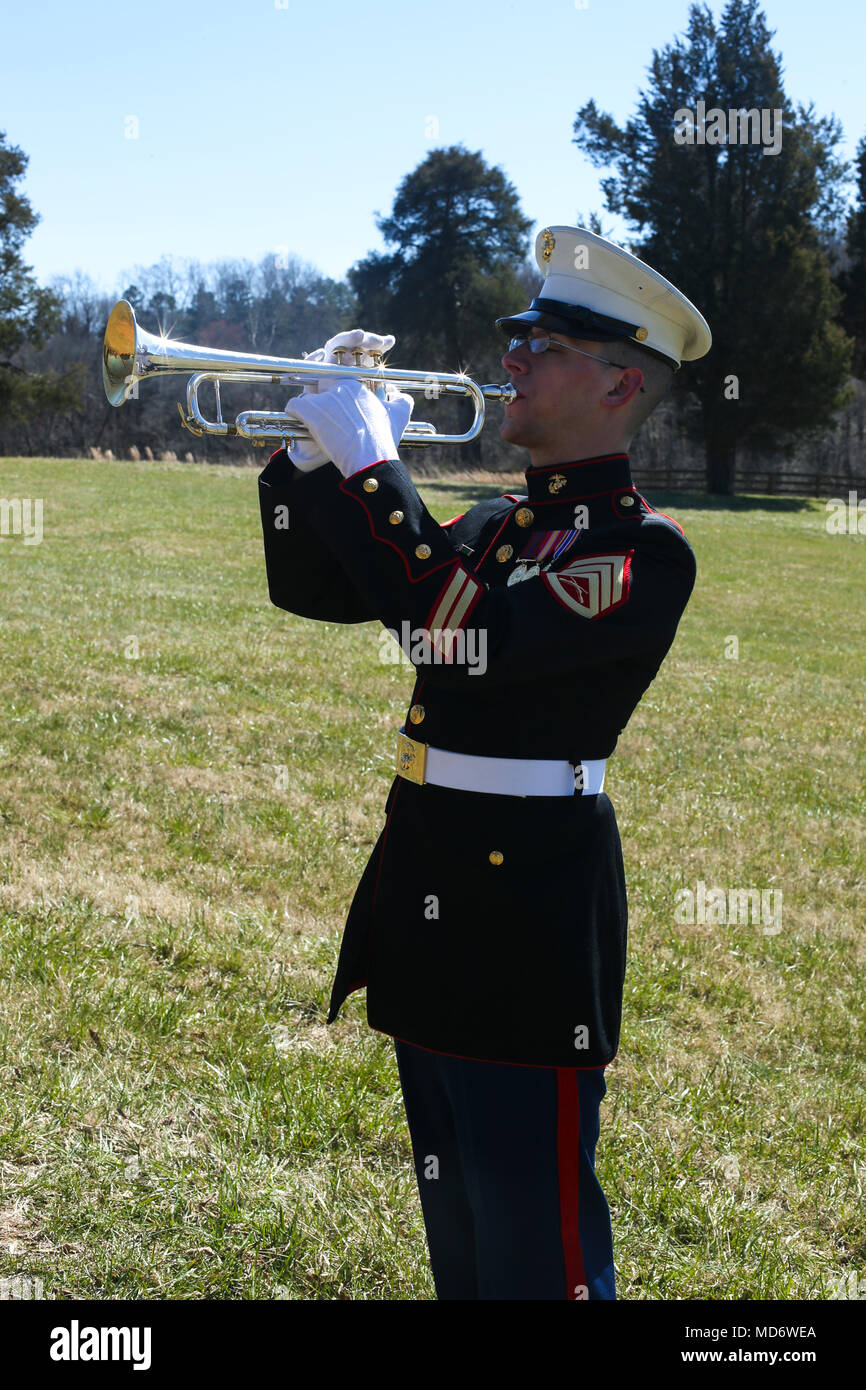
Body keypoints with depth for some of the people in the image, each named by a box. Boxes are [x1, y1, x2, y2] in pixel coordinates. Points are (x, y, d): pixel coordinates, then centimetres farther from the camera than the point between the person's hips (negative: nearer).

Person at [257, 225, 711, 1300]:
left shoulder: (643, 549, -13)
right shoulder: (493, 525, 13)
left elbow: (460, 636, -25)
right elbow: (308, 589, 16)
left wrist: (369, 467, -19)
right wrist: (313, 450, 2)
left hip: (531, 921, -8)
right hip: (429, 894, 9)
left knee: (534, 1248, 0)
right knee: (455, 1226, 21)